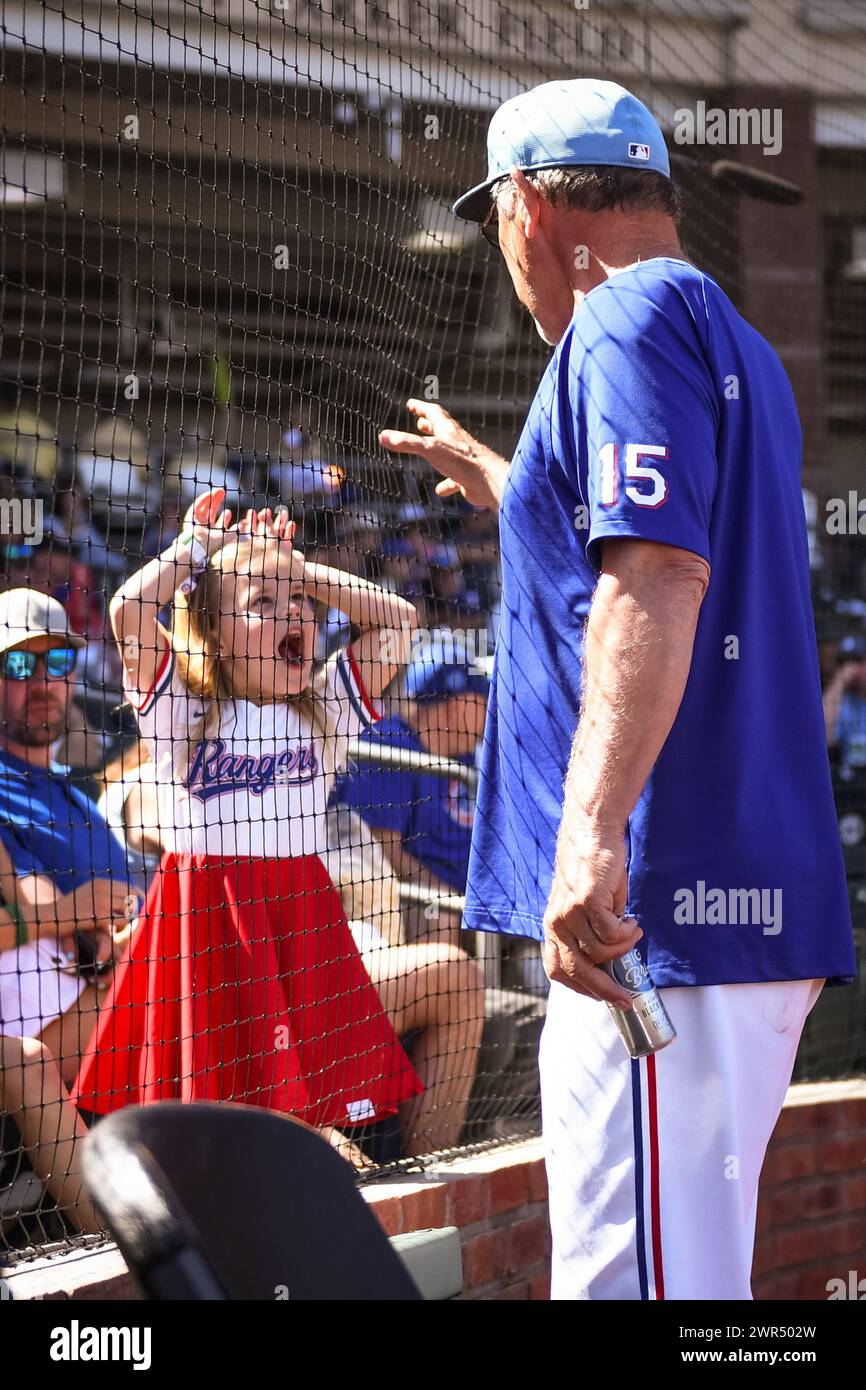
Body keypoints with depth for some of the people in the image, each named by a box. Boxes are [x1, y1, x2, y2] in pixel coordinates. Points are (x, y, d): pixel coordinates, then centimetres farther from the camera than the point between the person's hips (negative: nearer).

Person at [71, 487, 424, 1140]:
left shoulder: (323, 711, 11)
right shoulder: (182, 708, 1)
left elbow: (398, 618, 10)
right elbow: (128, 611, -12)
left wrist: (300, 570, 10)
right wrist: (194, 549, 3)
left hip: (299, 913, 3)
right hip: (204, 914, -3)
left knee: (305, 1075, 0)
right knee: (202, 1077, -1)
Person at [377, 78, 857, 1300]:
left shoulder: (628, 322, -7)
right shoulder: (735, 345, 25)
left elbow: (657, 581, -22)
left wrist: (593, 836, -32)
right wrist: (493, 478, 57)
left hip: (662, 910, -11)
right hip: (762, 908, 11)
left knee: (637, 1277, -14)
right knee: (689, 1266, 17)